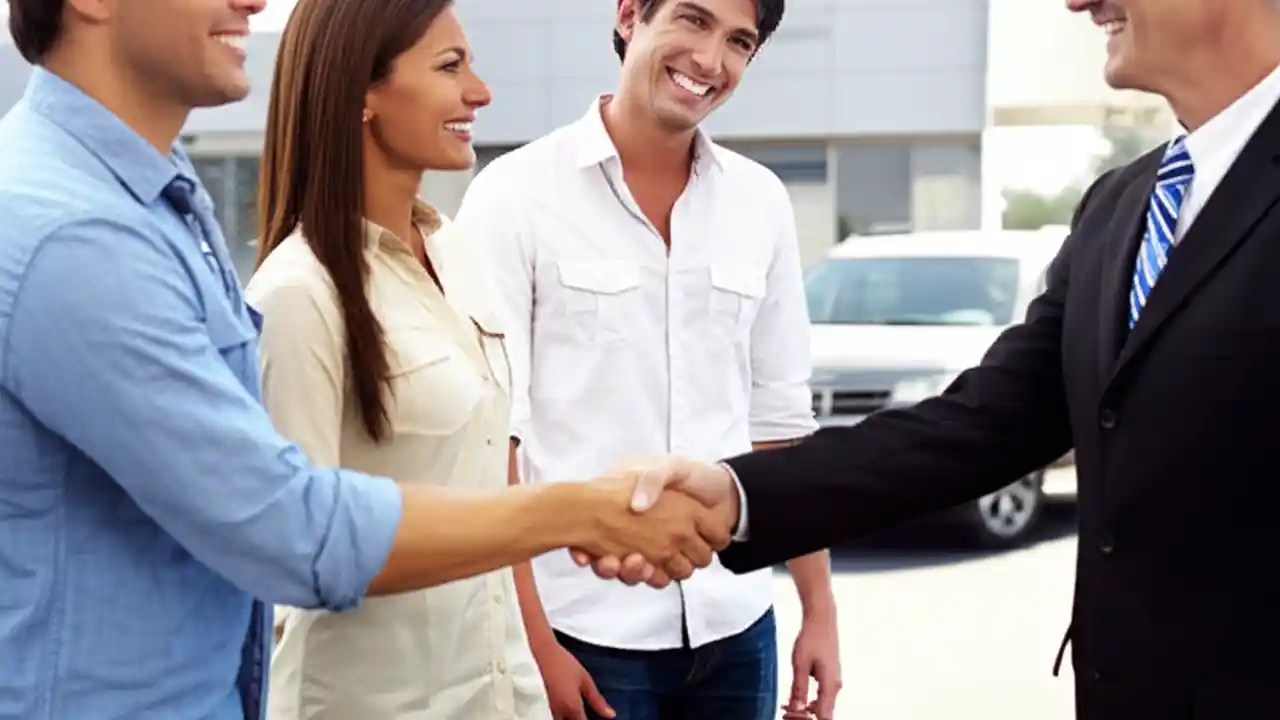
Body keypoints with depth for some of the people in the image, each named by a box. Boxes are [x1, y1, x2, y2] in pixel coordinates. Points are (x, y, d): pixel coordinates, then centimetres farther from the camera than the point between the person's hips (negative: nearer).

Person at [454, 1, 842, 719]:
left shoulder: (762, 202, 5)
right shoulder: (516, 195, -7)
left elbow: (782, 420, 10)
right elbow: (489, 434, -9)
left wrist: (820, 609, 8)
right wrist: (532, 643, -13)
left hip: (735, 626, 4)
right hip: (587, 629, -4)